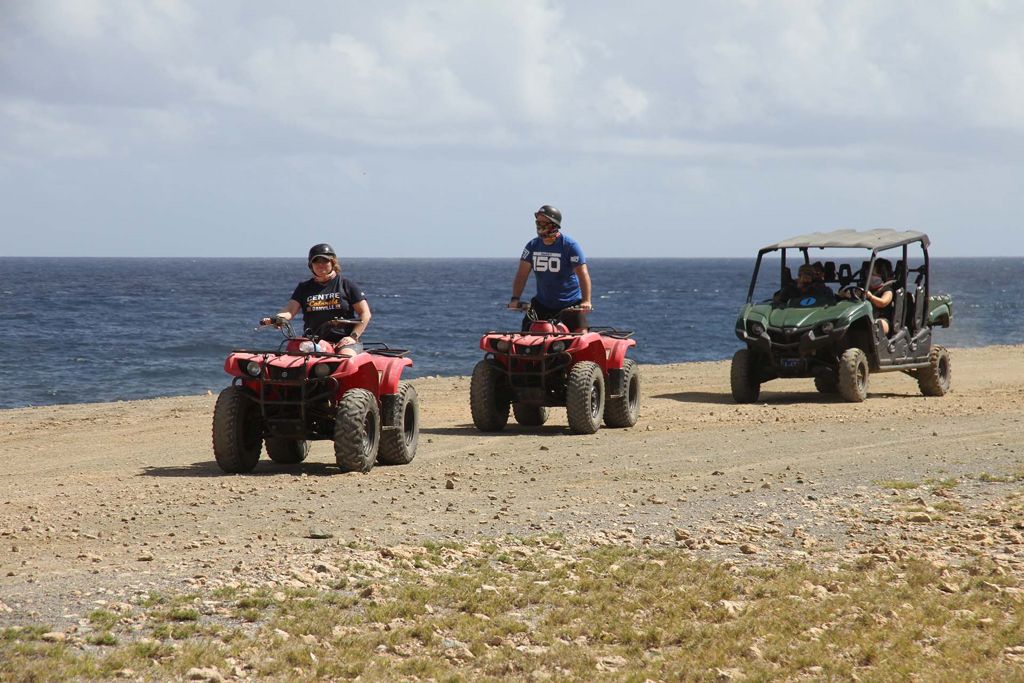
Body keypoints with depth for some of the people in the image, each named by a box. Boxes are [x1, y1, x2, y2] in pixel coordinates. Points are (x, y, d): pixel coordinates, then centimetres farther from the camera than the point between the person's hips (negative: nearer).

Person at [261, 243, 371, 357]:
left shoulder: (347, 285, 8)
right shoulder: (304, 288, 17)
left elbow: (365, 313, 5)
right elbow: (290, 309, 2)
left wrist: (353, 336, -9)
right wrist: (277, 319, -21)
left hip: (343, 341, -2)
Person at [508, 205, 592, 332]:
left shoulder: (570, 245, -11)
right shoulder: (532, 245, 3)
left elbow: (582, 273, -18)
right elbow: (522, 274, 0)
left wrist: (586, 301, -30)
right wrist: (515, 298, -13)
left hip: (570, 304, -4)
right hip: (542, 303, 4)